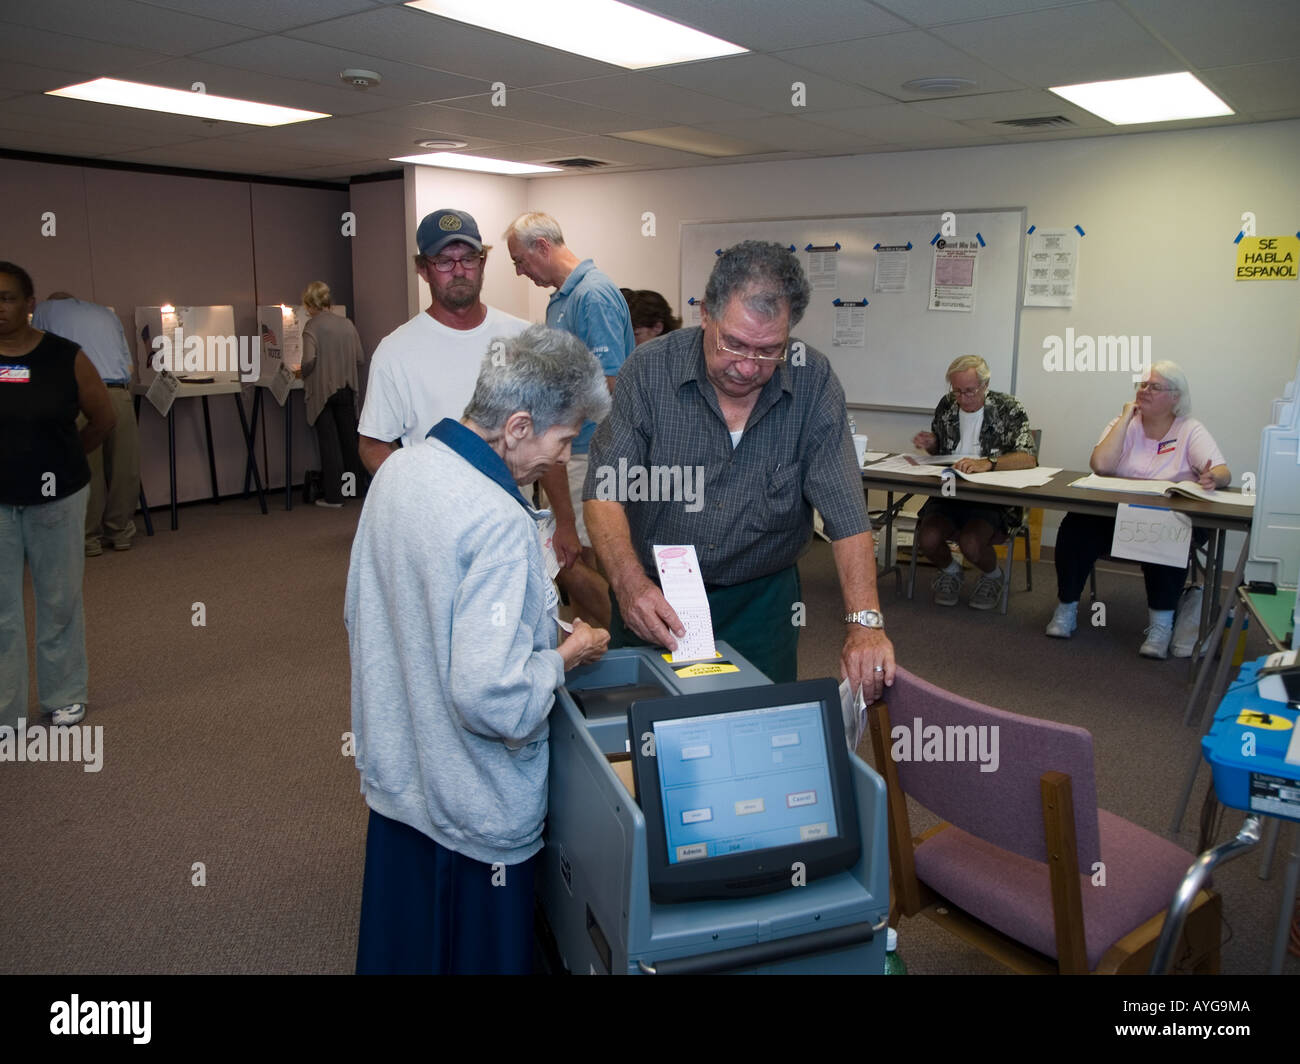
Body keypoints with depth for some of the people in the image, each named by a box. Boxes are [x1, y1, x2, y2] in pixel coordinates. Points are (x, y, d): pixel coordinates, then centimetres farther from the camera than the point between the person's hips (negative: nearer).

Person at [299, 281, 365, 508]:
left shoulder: (312, 326, -11)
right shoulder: (347, 324, 4)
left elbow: (309, 359, -22)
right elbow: (360, 358, 5)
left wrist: (304, 375, -3)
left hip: (322, 390, -4)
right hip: (346, 389, 4)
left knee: (329, 442, 1)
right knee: (349, 438, 16)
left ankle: (333, 496, 4)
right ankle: (355, 487, 28)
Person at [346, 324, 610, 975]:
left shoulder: (397, 470, -3)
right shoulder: (501, 525, -30)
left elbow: (358, 614, 10)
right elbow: (494, 701, -32)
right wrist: (565, 657, -16)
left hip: (392, 774, 8)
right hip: (472, 813, -8)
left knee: (397, 949, 26)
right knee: (481, 953, 16)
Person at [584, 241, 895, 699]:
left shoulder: (813, 382, -10)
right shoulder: (650, 370, -14)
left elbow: (845, 511, -13)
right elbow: (605, 491, -17)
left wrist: (864, 624, -23)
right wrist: (629, 582, -35)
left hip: (761, 600, 1)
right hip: (653, 597, 0)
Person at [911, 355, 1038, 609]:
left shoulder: (1008, 408, -8)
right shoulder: (946, 405, 7)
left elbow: (1028, 459, -21)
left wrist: (987, 463, -37)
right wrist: (930, 445, 0)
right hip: (948, 493, 4)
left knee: (971, 544, -31)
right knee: (927, 538, -24)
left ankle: (992, 575, 8)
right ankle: (950, 570, 13)